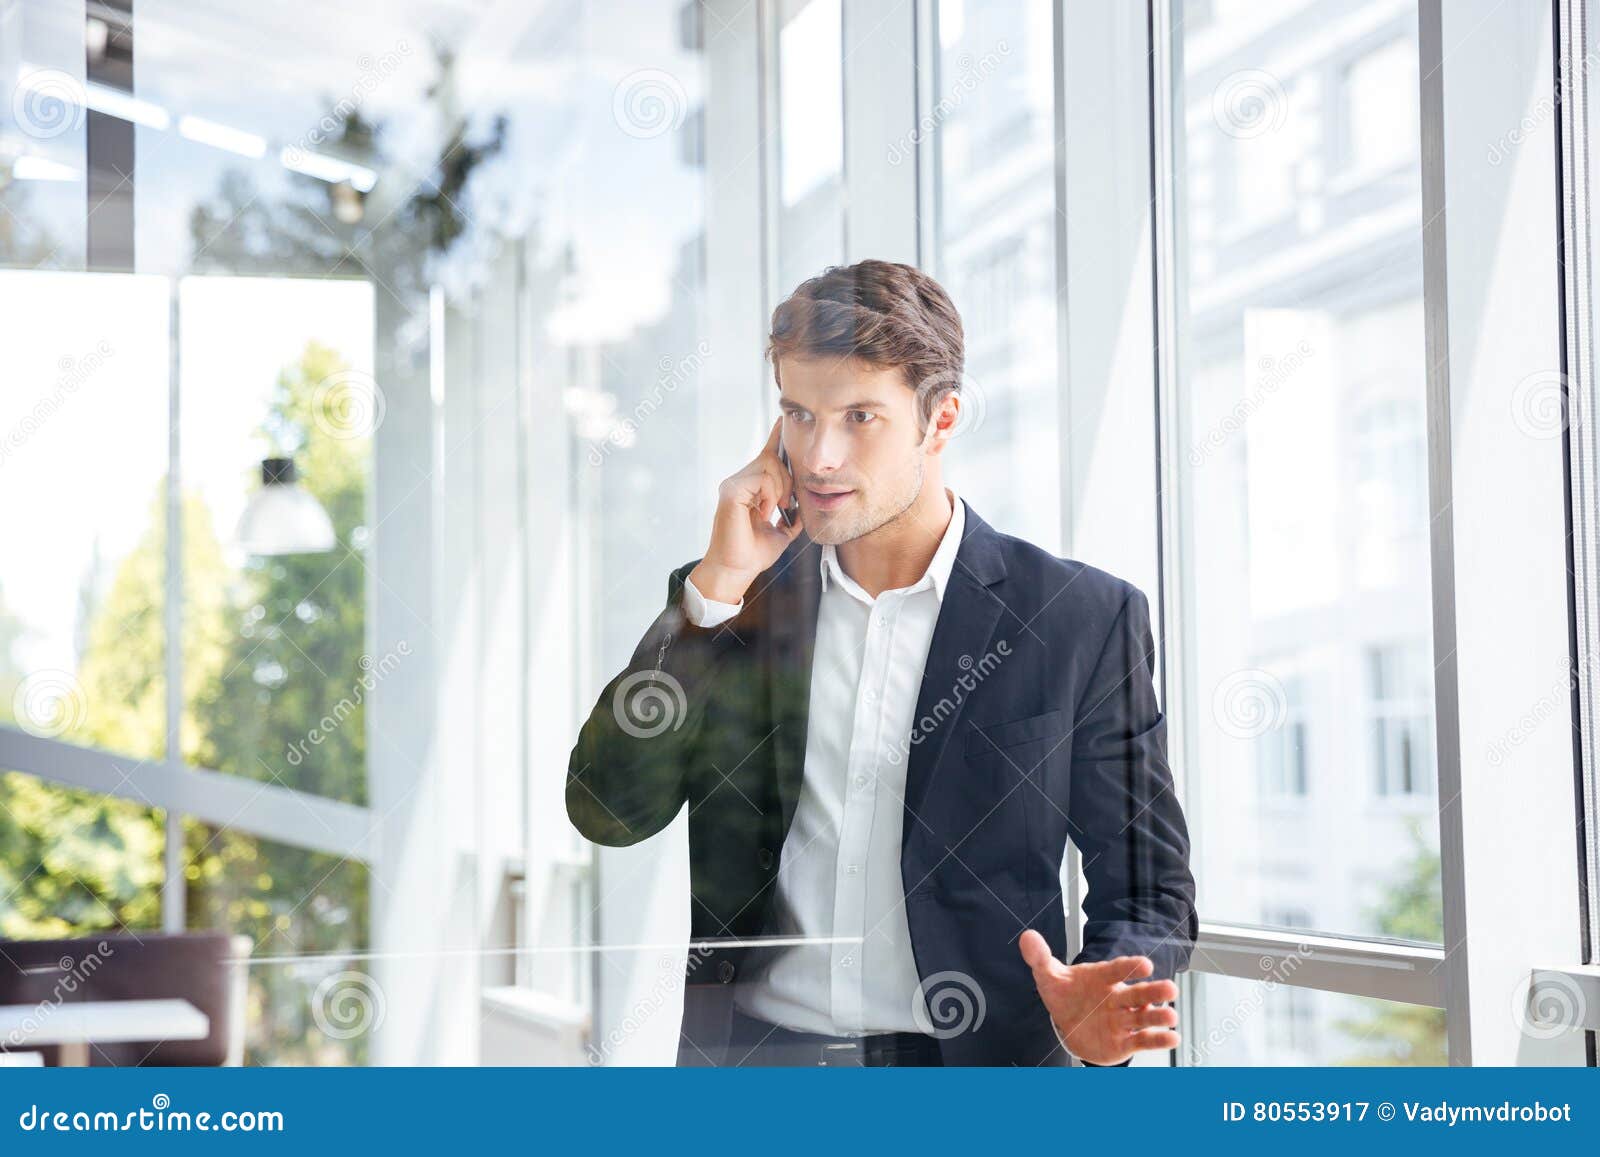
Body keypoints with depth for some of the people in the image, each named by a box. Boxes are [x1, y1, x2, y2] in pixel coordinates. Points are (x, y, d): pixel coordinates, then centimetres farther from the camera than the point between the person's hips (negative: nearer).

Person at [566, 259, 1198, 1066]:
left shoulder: (1082, 618, 2)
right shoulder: (729, 600, 10)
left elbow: (1144, 885, 5)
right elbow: (606, 812, 1)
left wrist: (1103, 1011, -15)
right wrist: (718, 584, -4)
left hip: (973, 1059, 0)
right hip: (748, 1051, 1)